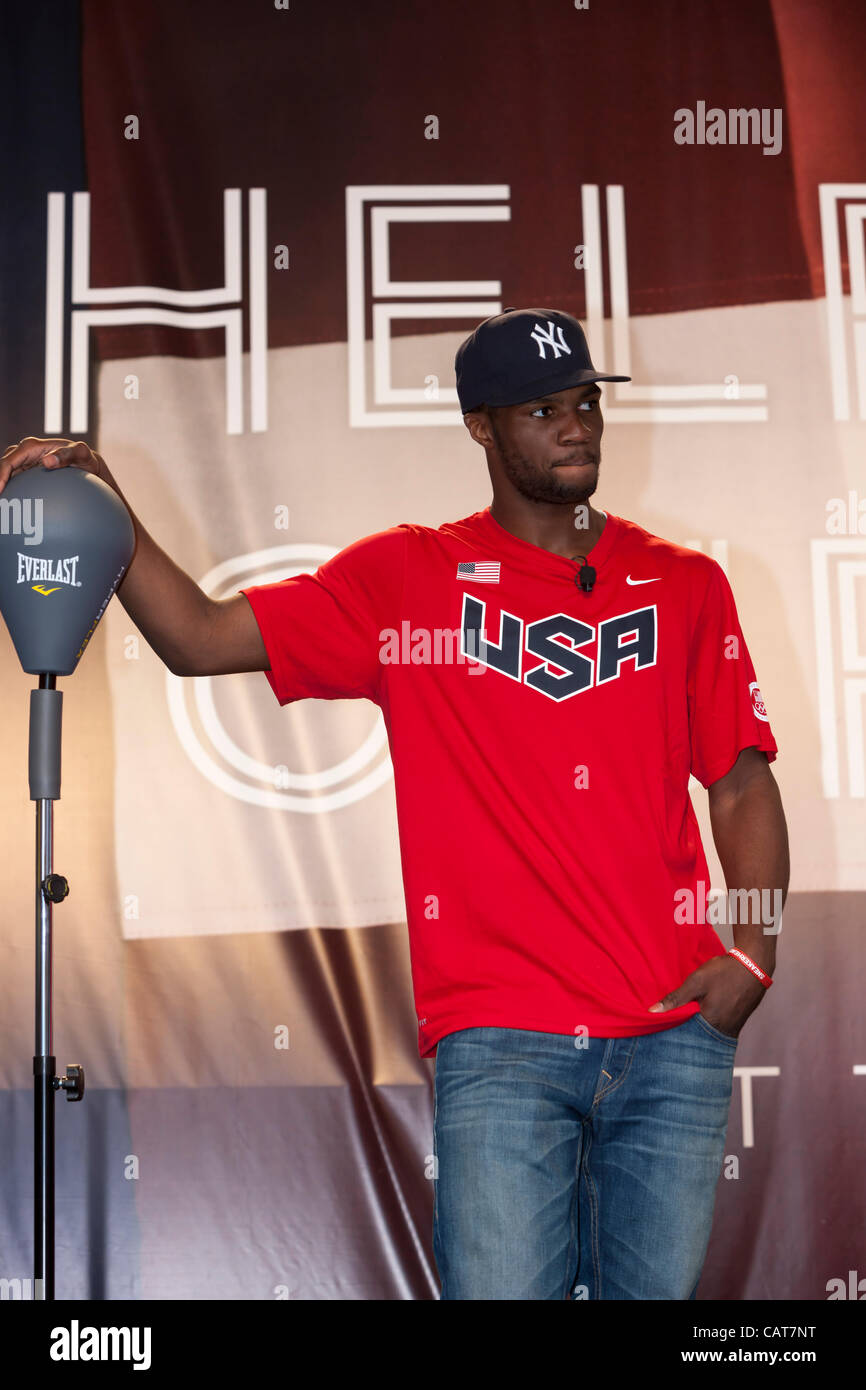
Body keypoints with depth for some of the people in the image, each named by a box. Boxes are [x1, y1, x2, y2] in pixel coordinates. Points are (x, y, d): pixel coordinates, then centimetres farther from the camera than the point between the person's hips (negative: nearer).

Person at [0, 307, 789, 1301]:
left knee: (655, 1292, 9)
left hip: (674, 1037, 2)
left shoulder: (685, 586, 12)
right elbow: (200, 638, 2)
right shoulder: (406, 577, 7)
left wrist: (752, 955, -3)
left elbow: (742, 783, 11)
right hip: (499, 1042, -2)